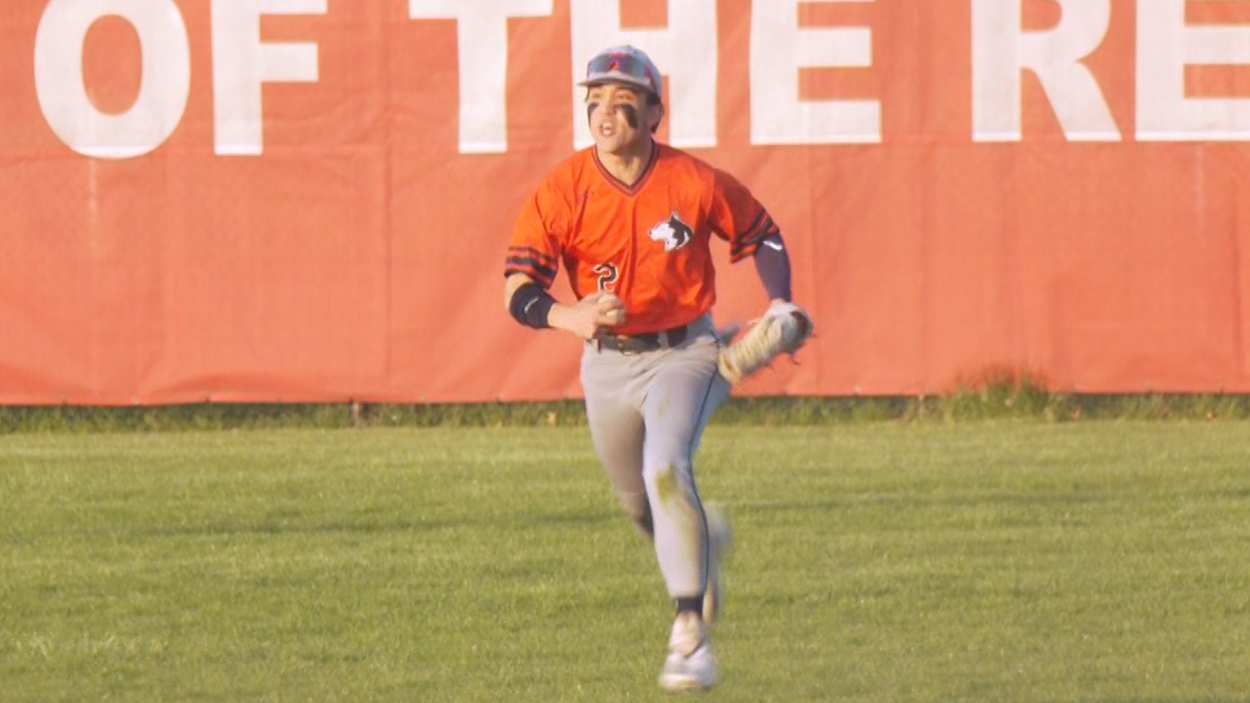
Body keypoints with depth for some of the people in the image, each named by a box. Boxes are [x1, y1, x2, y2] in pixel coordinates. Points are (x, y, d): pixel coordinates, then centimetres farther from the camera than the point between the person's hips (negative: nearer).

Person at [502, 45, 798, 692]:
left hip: (684, 354, -3)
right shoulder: (562, 192, -12)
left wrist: (780, 308, -8)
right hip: (607, 365, 3)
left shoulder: (695, 183, -12)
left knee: (666, 469, -27)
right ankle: (704, 540, 55)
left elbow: (760, 235, 6)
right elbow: (518, 291, -18)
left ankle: (690, 635, -22)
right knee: (636, 501, 17)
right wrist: (571, 317, -38)